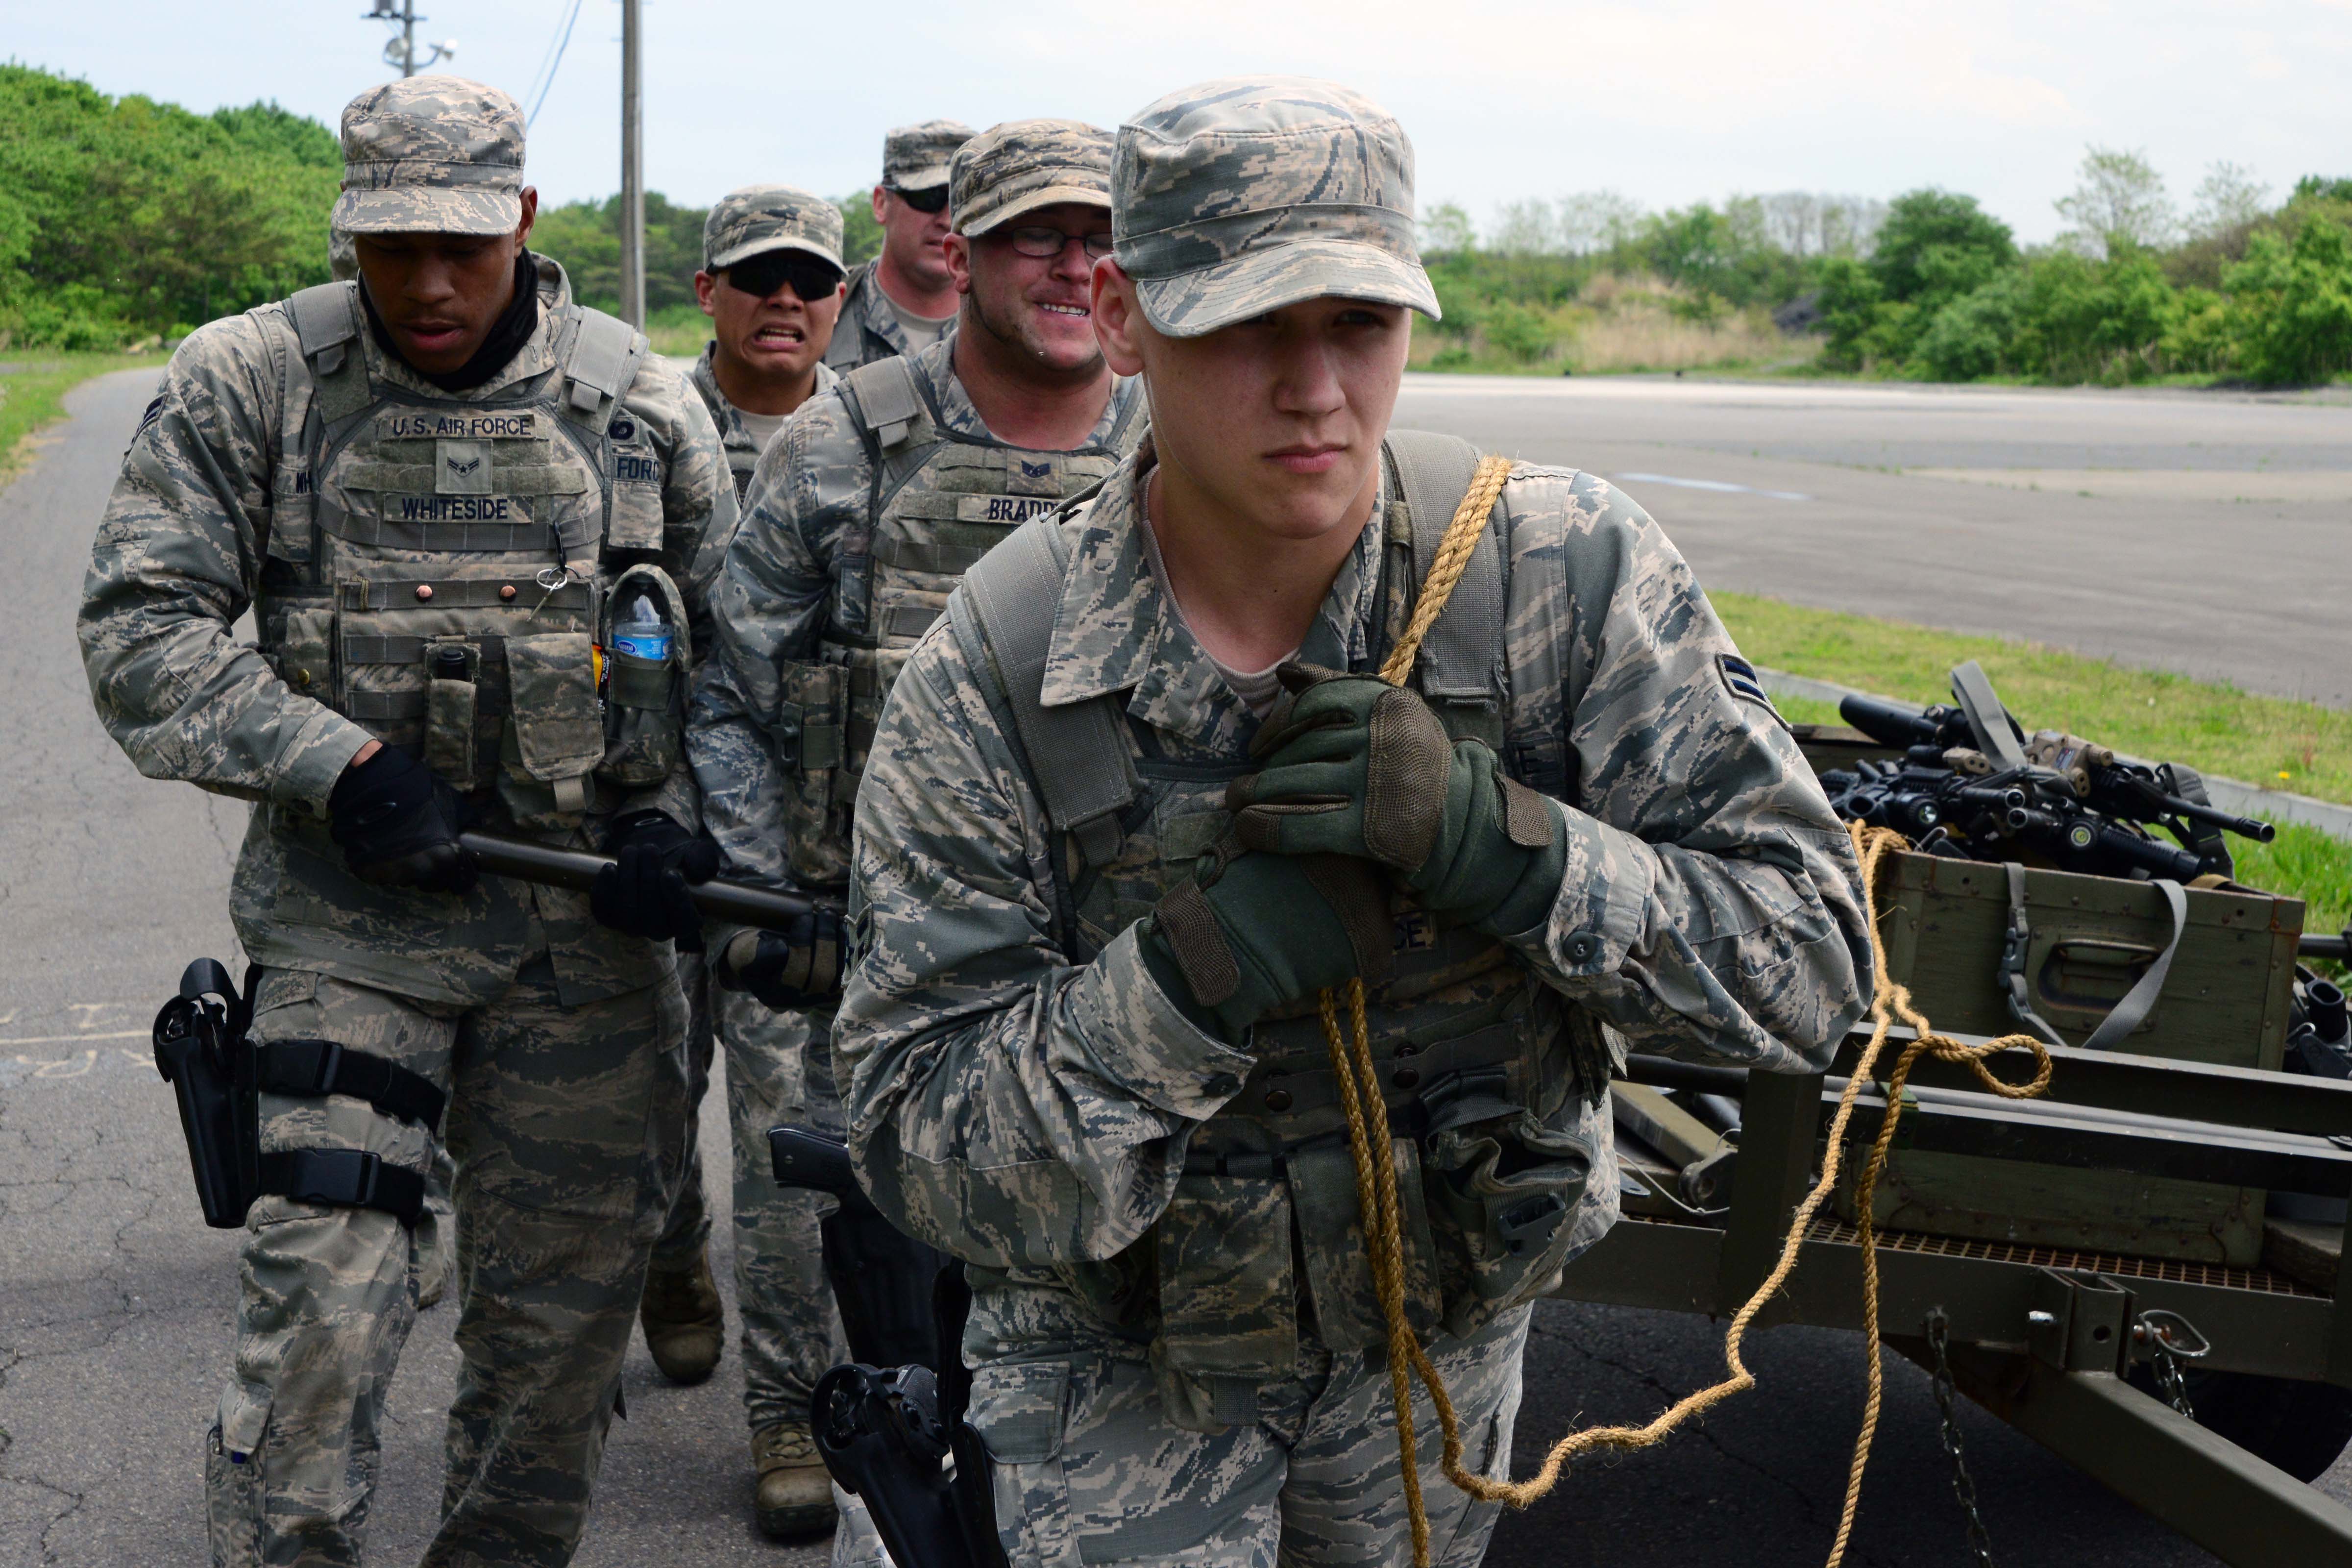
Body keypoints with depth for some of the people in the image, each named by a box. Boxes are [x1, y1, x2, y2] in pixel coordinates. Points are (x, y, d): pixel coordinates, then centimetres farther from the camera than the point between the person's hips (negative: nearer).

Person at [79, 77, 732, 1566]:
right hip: (353, 908, -2)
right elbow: (143, 629, -5)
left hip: (592, 924, 2)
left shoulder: (639, 398, 2)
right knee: (322, 1304, -8)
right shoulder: (254, 383, -3)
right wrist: (340, 766, -16)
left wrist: (690, 822, -5)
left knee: (563, 1306, 11)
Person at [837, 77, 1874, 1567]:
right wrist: (1186, 979, -38)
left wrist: (1500, 839, -35)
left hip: (1445, 1331, 3)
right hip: (1118, 1363, -2)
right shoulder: (993, 668, -22)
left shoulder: (1571, 572, -20)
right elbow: (922, 1150, -22)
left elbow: (1809, 966, -19)